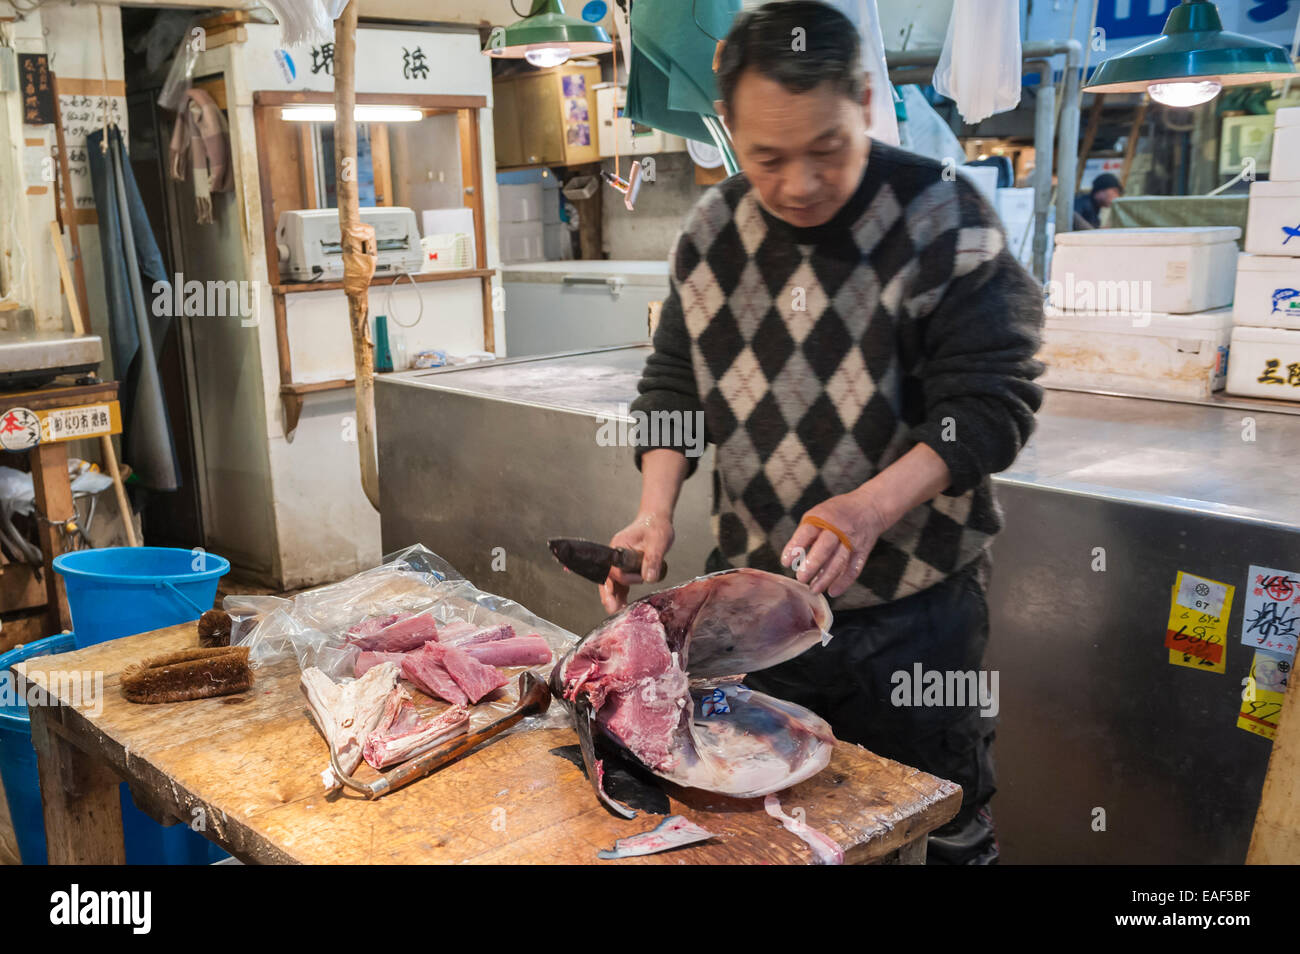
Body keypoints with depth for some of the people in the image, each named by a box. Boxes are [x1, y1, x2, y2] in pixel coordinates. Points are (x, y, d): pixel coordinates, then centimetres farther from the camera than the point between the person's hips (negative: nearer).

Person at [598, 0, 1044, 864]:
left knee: (939, 825, 13)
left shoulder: (943, 220, -14)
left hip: (912, 609, -4)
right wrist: (657, 509, -8)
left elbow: (993, 402, -16)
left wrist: (871, 507, -29)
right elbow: (673, 383, 8)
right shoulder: (712, 232, 1)